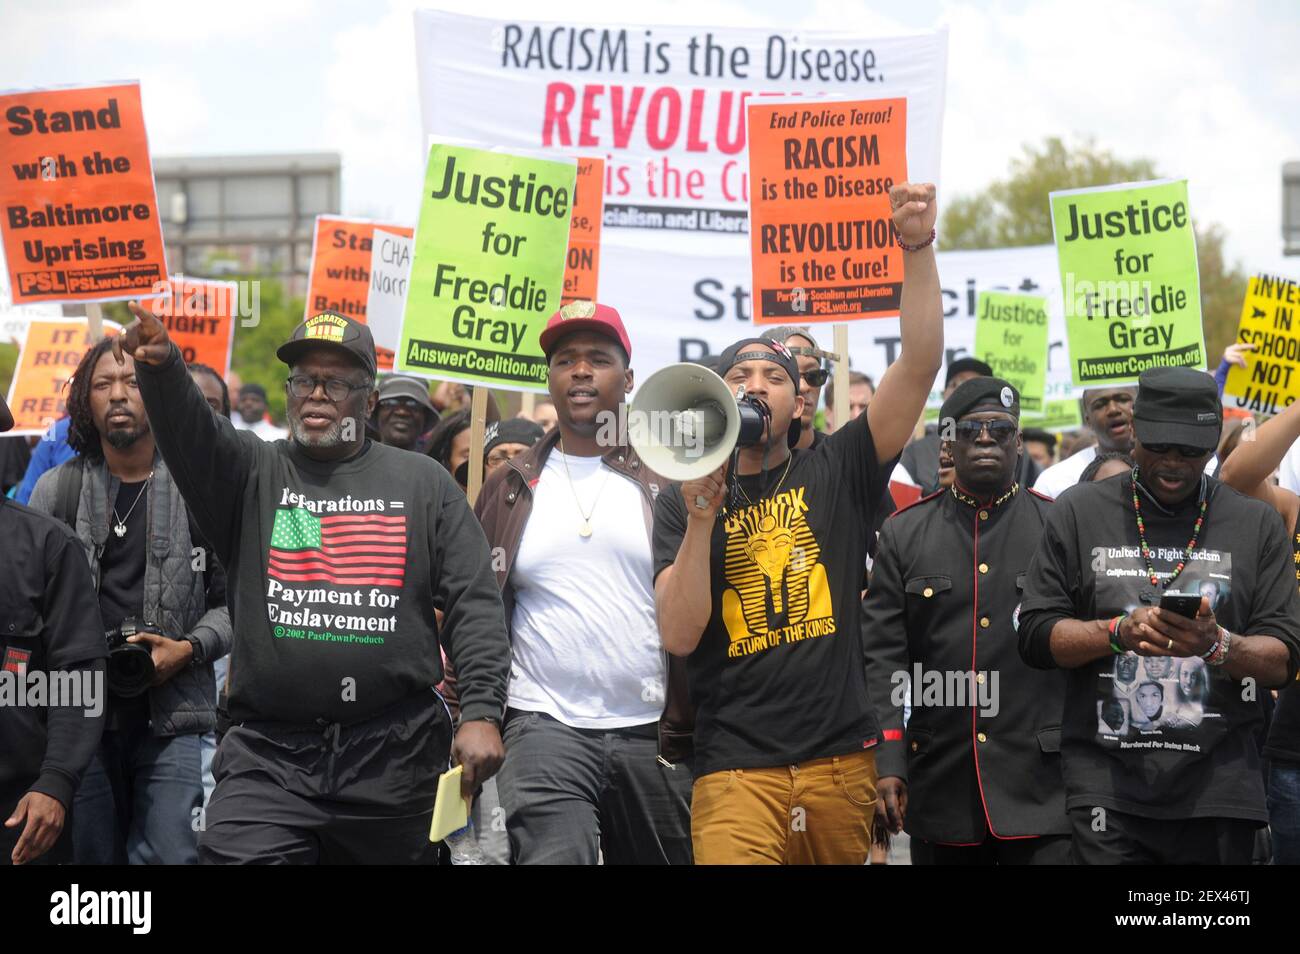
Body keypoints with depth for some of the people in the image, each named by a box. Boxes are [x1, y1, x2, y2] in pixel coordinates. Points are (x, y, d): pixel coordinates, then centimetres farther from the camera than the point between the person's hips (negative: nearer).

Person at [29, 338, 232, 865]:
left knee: (170, 855, -6)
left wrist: (189, 649, -9)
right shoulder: (55, 490, 8)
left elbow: (235, 598, 6)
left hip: (175, 717, -2)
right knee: (91, 854, 6)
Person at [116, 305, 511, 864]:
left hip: (395, 756, 0)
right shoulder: (253, 473, 10)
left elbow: (474, 607, 4)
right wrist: (160, 368, -34)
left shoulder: (422, 484, 9)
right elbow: (190, 433, -12)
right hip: (269, 756, 0)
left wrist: (481, 713, -8)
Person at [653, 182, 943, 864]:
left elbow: (920, 365, -2)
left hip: (843, 759, 2)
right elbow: (679, 636, -4)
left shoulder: (836, 472, 9)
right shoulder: (680, 505, 8)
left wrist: (917, 247, -11)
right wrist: (701, 515, -13)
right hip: (736, 770, -2)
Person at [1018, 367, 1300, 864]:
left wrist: (1217, 645, -17)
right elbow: (1035, 636, 3)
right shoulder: (1078, 513, 8)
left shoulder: (1256, 524, 9)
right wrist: (1119, 633, -13)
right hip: (1106, 782, -1)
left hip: (1218, 784, 1)